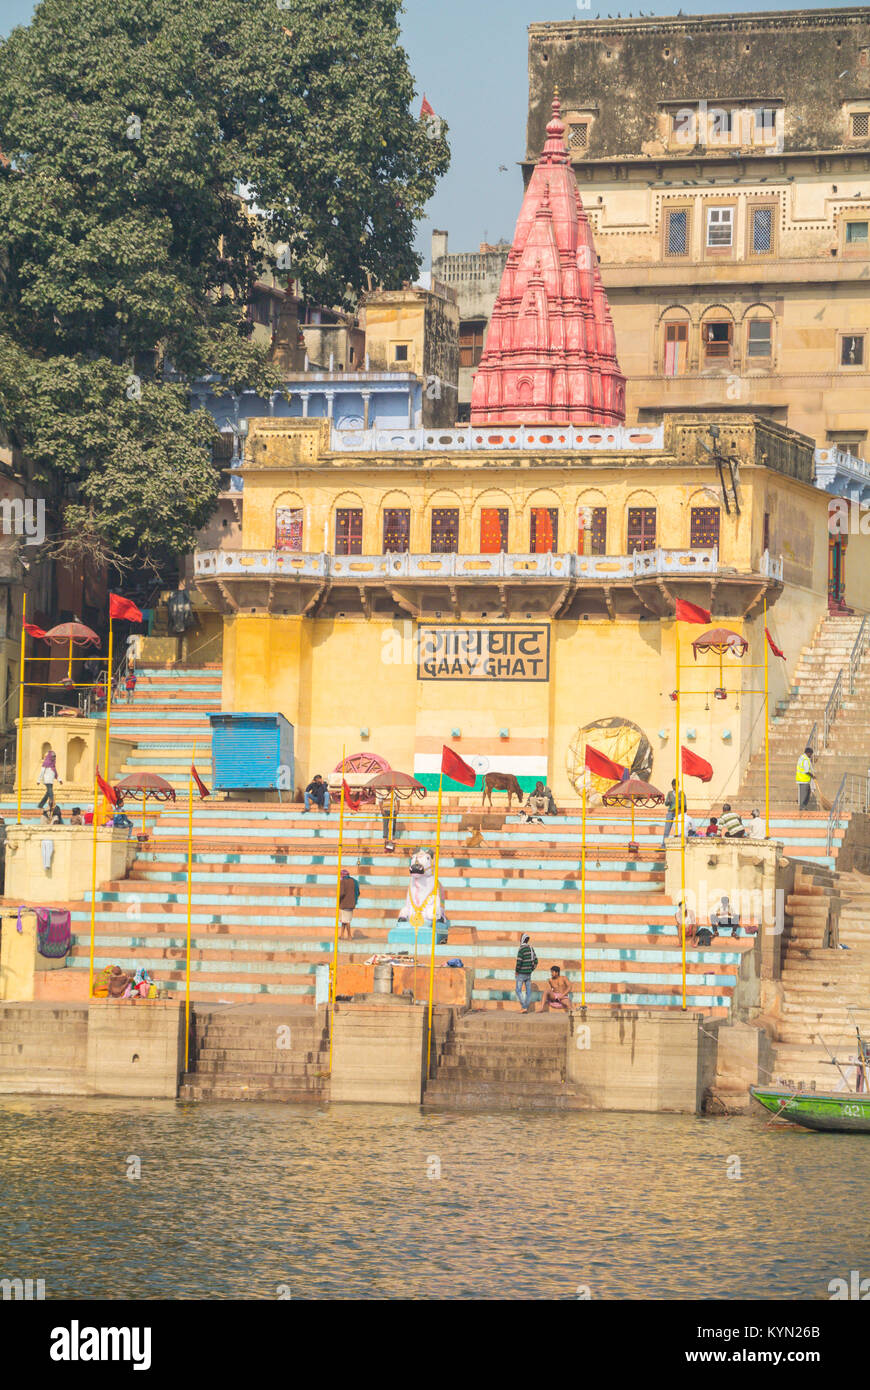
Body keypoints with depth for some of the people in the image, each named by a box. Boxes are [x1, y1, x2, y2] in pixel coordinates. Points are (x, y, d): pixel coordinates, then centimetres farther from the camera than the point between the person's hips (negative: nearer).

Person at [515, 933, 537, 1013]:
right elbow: (535, 961, 12)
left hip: (521, 973, -7)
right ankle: (526, 1008, 11)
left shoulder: (521, 950, -16)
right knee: (528, 991, 9)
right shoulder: (531, 948, 6)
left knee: (519, 990, -1)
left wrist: (516, 971, -7)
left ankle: (524, 1007, -12)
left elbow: (519, 962, -21)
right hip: (529, 974, 7)